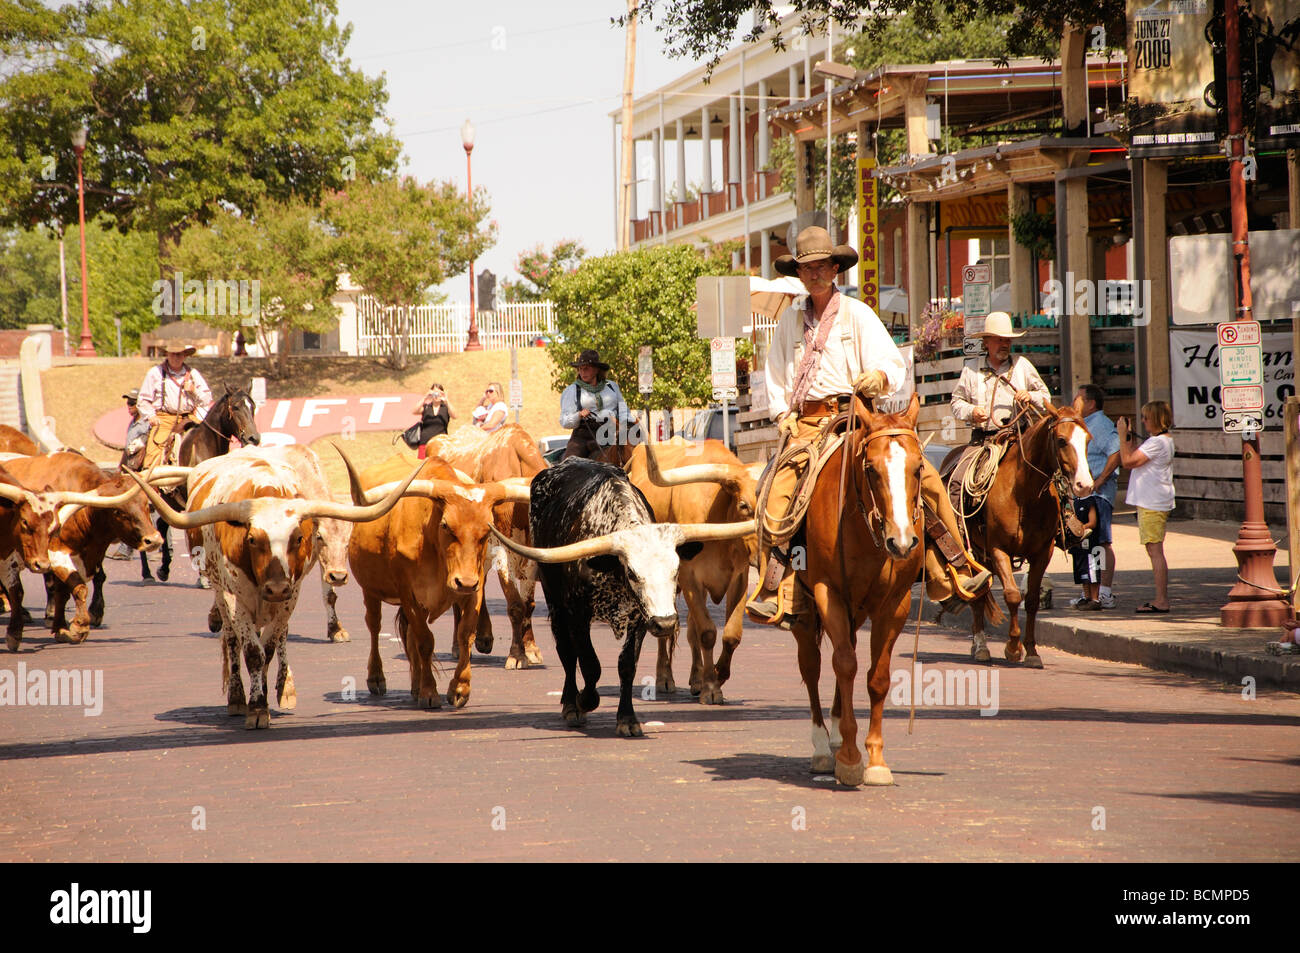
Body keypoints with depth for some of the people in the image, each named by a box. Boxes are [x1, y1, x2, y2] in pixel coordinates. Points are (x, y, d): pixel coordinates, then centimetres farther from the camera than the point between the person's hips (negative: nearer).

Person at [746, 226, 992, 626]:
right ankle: (775, 592, -16)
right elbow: (775, 378, 21)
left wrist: (878, 375, -27)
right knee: (777, 495, -21)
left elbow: (892, 363, -4)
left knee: (925, 477, -17)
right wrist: (784, 416, 5)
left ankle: (953, 576, -10)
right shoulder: (791, 319, 14)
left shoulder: (857, 314, 6)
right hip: (808, 424, 2)